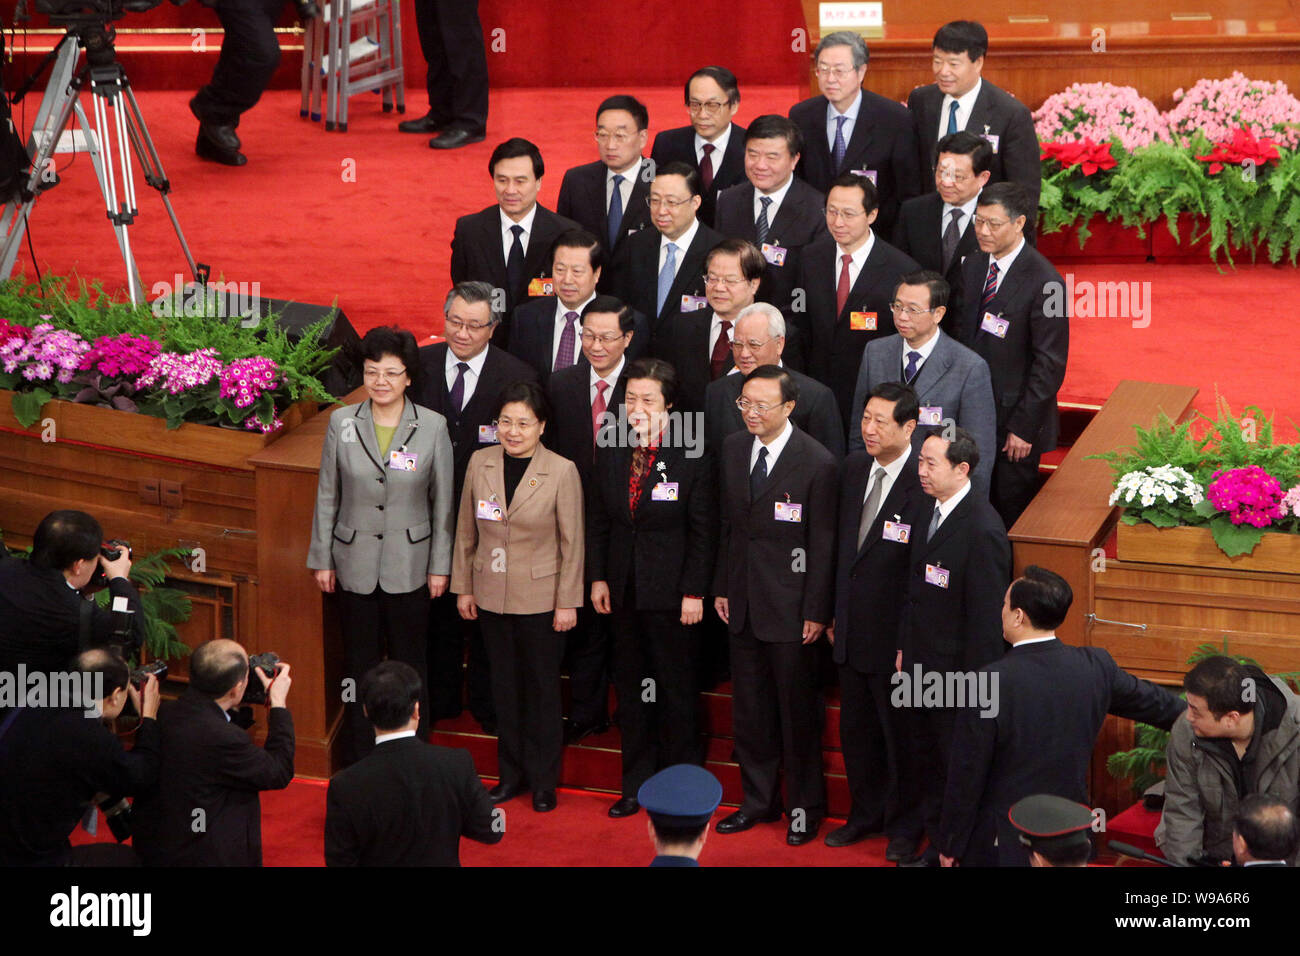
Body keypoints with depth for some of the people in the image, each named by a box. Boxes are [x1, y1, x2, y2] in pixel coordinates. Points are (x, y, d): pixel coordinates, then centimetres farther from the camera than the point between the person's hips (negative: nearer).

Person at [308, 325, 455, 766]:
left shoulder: (433, 427, -7)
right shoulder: (342, 423, -3)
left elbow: (442, 502, -1)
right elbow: (327, 496, 3)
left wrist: (440, 565, 0)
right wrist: (322, 559, 4)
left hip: (409, 565, -1)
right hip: (356, 562, 1)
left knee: (409, 662, 9)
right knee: (360, 662, 11)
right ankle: (359, 758, 22)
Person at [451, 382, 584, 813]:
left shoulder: (561, 471, -12)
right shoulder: (480, 463, -1)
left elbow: (572, 543, -8)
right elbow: (466, 530, 7)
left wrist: (568, 602, -8)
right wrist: (463, 587, 8)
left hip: (540, 598, -3)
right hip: (491, 595, 4)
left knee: (542, 687, 7)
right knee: (505, 686, 13)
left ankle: (543, 780, 20)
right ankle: (511, 773, 26)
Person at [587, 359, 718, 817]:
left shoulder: (693, 457, -12)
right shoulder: (610, 453, 3)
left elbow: (704, 531, -9)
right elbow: (597, 520, 10)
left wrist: (694, 592, -11)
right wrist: (597, 577, 4)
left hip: (671, 592, -5)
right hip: (623, 590, 5)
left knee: (677, 689, 6)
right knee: (629, 686, 13)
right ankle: (637, 784, 25)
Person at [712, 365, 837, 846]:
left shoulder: (817, 463, -14)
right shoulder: (733, 449, 5)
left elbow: (823, 544, -11)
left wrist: (816, 612, -11)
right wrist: (722, 587, 11)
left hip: (790, 606, -6)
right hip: (743, 602, 6)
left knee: (798, 709, 4)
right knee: (749, 707, 14)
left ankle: (806, 806, 18)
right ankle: (759, 800, 28)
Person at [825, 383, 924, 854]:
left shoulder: (925, 484, -20)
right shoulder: (855, 466, 3)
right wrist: (834, 613, 13)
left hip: (894, 637, -7)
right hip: (851, 632, 7)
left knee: (899, 735, 10)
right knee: (856, 731, 19)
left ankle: (903, 825, 29)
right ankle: (866, 814, 37)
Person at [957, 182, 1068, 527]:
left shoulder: (1044, 282, -16)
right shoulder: (972, 268, 6)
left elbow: (1050, 364, -14)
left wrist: (1024, 426, -15)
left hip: (1015, 420, -6)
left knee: (1012, 510, 3)